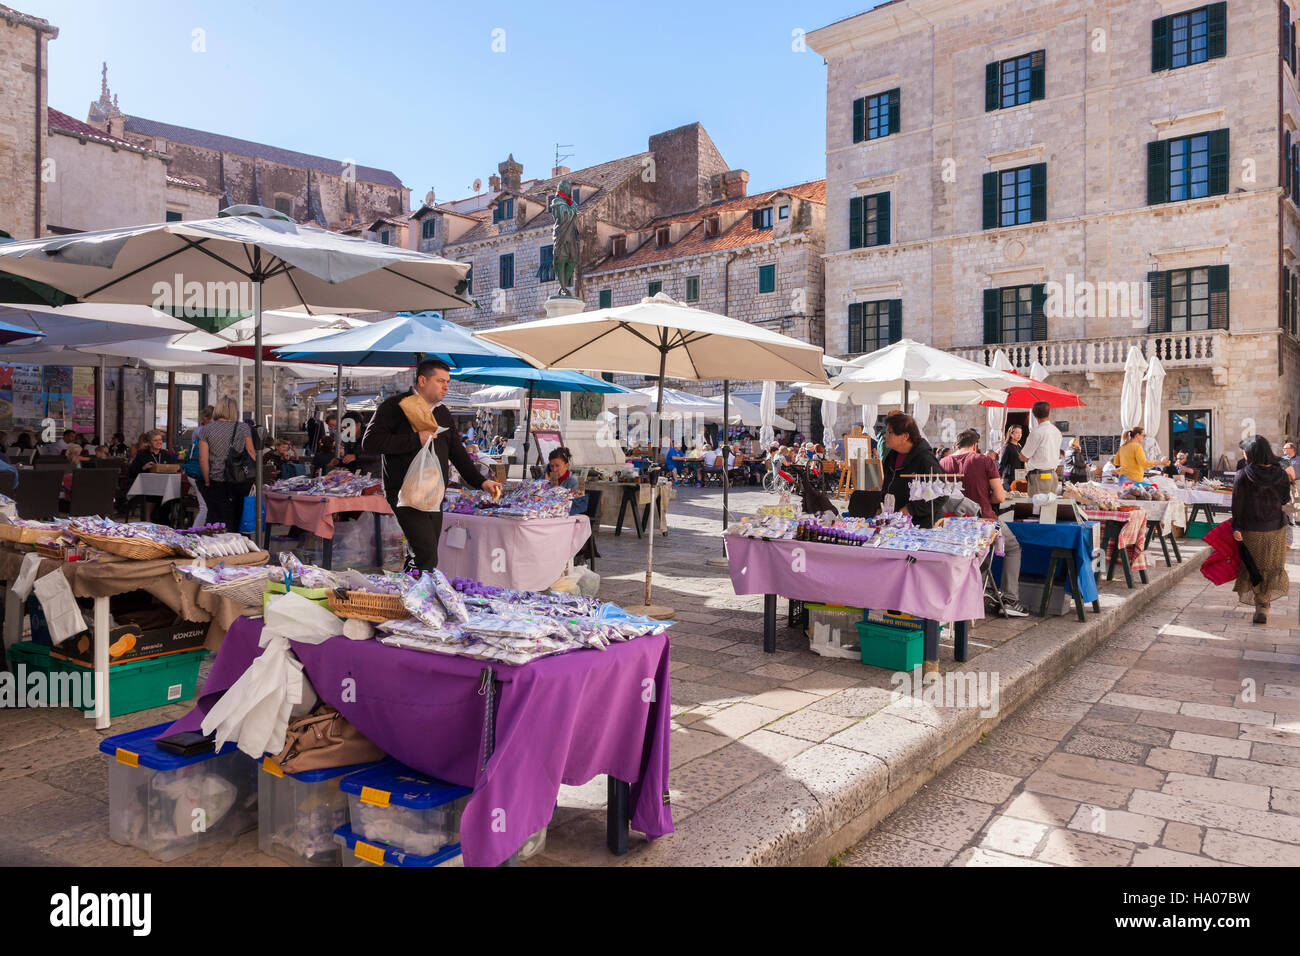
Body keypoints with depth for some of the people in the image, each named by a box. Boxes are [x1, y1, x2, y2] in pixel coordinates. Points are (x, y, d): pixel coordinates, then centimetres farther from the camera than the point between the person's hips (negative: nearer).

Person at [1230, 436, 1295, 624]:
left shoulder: (1242, 475, -14)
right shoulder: (1281, 474, -8)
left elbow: (1237, 503, -14)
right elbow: (1285, 500, 4)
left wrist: (1236, 528, -9)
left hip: (1251, 529, -1)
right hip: (1275, 528, 1)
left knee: (1253, 566, 16)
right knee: (1271, 566, 15)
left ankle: (1260, 603, 21)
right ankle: (1263, 604, 12)